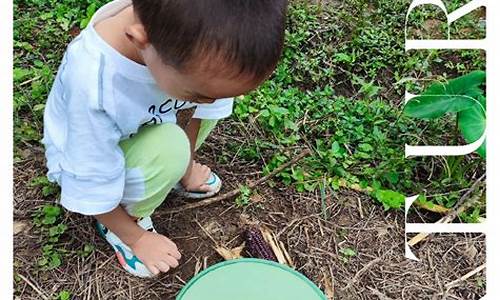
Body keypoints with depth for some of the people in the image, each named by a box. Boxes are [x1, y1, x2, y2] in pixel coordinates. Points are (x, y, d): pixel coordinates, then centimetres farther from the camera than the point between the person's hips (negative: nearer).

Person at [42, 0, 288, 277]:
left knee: (221, 83, -15)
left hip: (147, 122, 5)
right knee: (170, 149, -34)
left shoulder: (205, 35, -30)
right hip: (89, 152, -5)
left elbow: (208, 107, -10)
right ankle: (122, 220, -4)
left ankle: (174, 169, 7)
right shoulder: (92, 89, -43)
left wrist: (188, 166, 2)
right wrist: (136, 239, -13)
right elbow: (93, 187, -27)